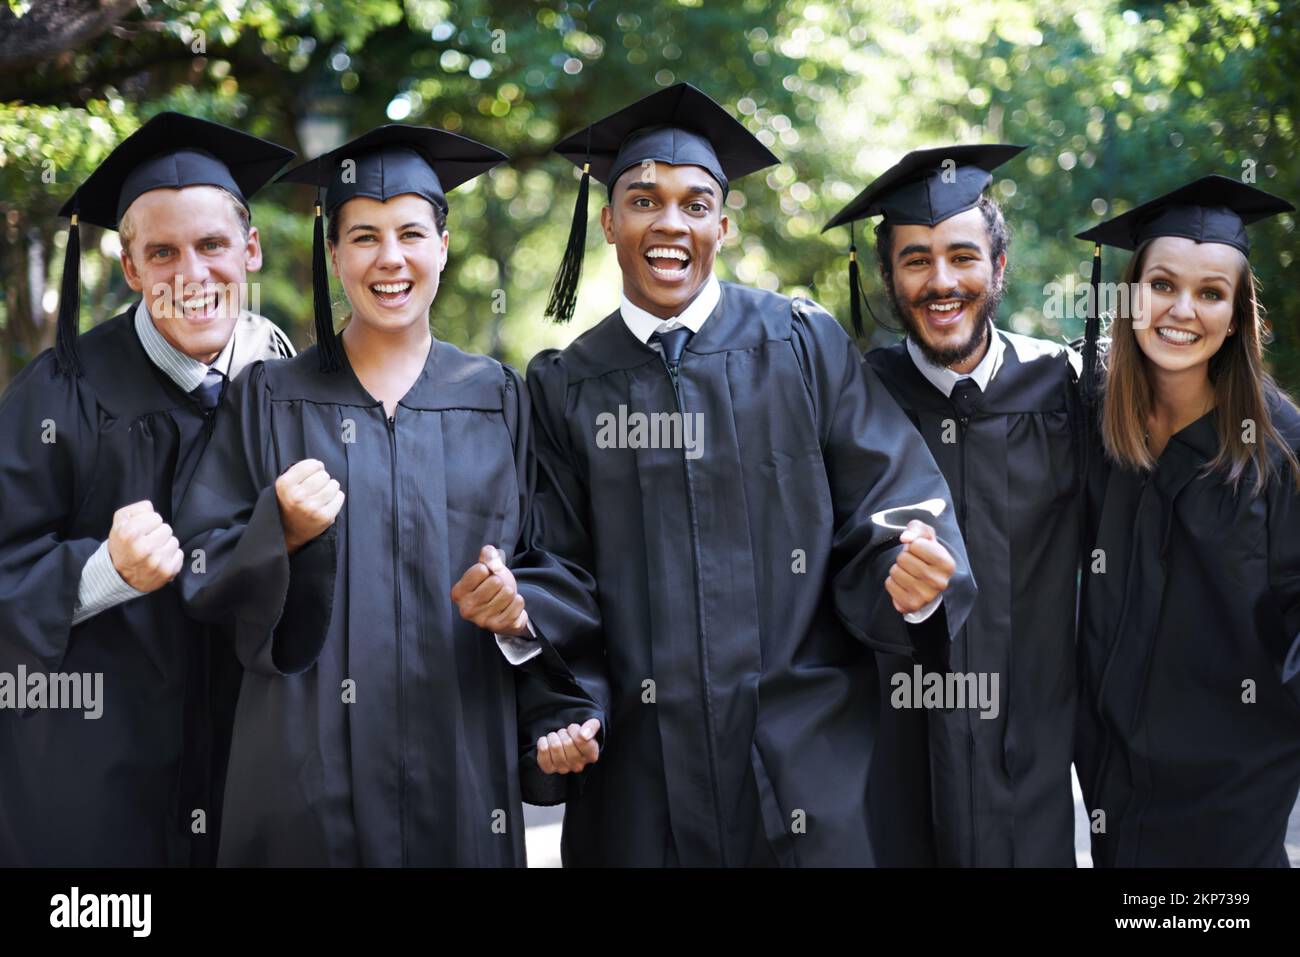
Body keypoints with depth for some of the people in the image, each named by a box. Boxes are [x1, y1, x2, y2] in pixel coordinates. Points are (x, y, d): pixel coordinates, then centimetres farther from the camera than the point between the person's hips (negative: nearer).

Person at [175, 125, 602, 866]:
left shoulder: (498, 401, 6)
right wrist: (281, 534, -18)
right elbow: (204, 573, 1)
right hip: (309, 770, -1)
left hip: (461, 764, 1)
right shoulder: (273, 400, 4)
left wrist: (558, 717, -5)